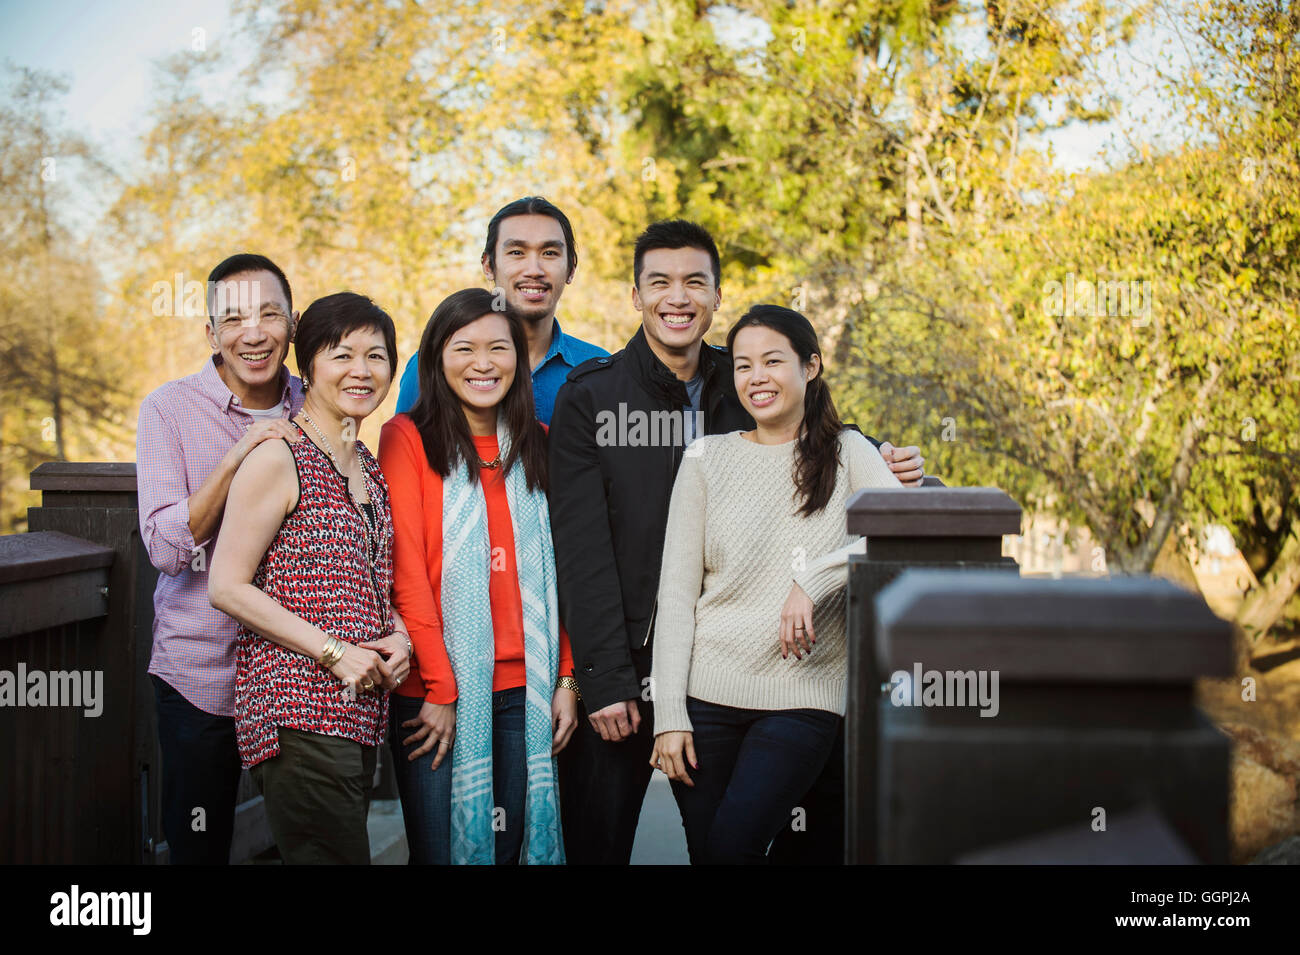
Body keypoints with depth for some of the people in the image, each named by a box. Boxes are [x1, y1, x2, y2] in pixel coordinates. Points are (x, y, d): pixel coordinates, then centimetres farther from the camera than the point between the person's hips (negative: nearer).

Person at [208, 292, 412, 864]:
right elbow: (227, 587, -10)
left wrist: (398, 636, 5)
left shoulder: (370, 469, 18)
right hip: (298, 710, -8)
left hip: (360, 711, 8)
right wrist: (333, 652, -14)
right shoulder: (279, 458, -6)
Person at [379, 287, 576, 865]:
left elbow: (555, 572, 11)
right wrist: (439, 687, -12)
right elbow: (406, 570, -7)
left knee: (509, 844, 8)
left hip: (522, 688, 4)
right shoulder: (409, 438, -2)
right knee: (439, 850, 0)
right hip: (435, 691, -4)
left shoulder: (538, 444, 12)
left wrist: (566, 678, 3)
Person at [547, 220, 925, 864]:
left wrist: (884, 465, -5)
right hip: (620, 669, -3)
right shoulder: (589, 397, -4)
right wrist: (606, 680, -15)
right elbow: (582, 550, -9)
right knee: (595, 843, 4)